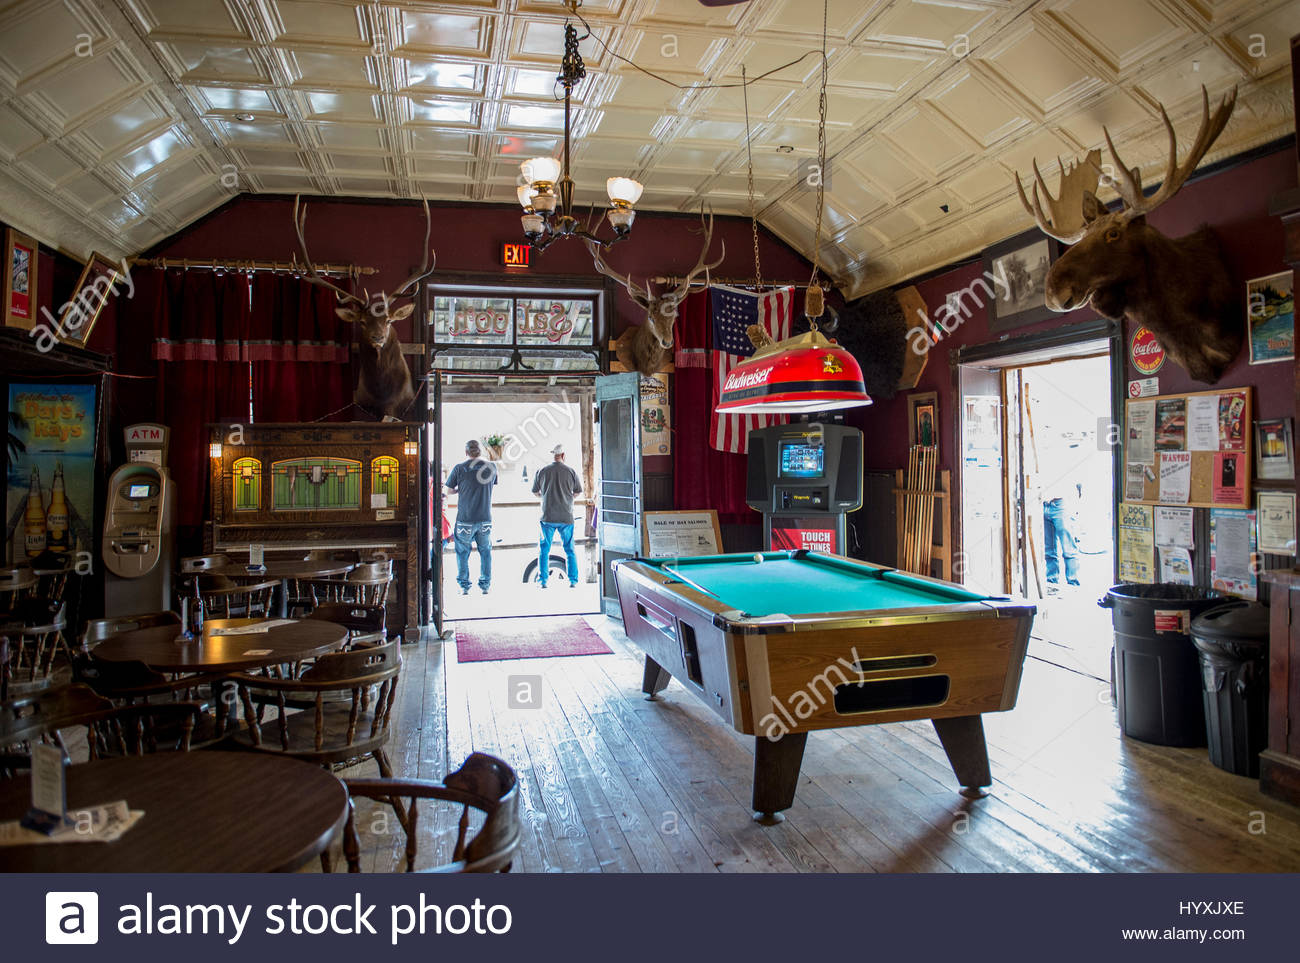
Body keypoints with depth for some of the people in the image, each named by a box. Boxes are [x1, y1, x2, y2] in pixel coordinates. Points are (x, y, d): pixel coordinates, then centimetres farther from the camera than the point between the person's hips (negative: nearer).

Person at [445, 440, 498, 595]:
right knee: (485, 551, 15)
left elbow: (449, 490, 3)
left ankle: (464, 586, 13)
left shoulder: (459, 468, -6)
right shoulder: (491, 467, 2)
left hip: (465, 519, -2)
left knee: (462, 552, 12)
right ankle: (485, 585, 16)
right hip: (485, 518, 2)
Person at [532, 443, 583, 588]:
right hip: (566, 517, 0)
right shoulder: (571, 472, -3)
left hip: (548, 517, 0)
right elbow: (578, 492, 9)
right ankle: (573, 581, 11)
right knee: (570, 550, 12)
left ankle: (543, 581, 9)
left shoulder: (541, 471, -3)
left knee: (544, 550, 11)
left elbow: (535, 492, 9)